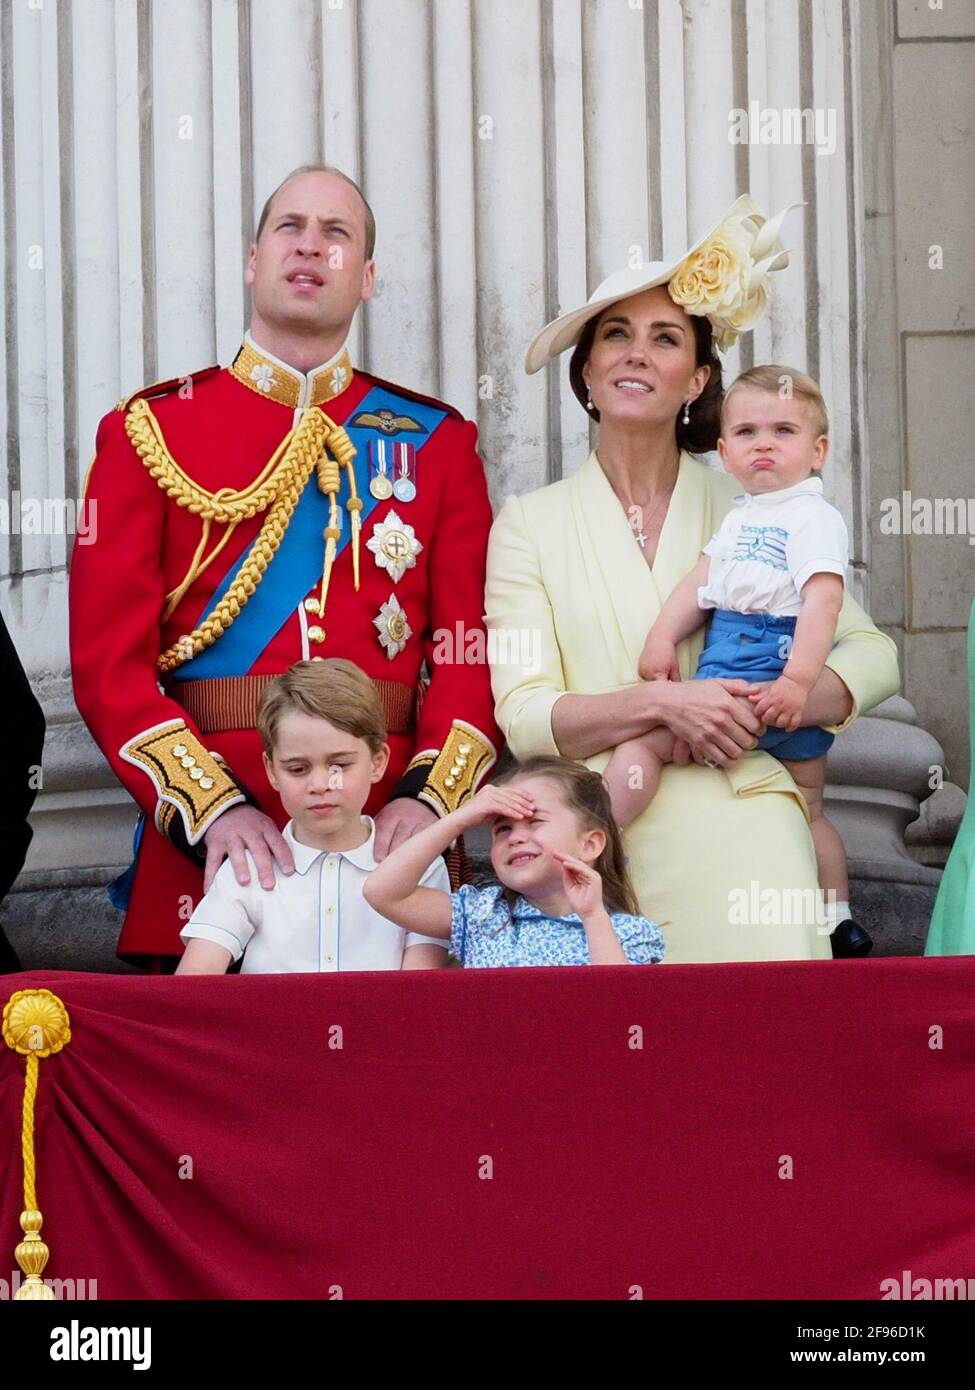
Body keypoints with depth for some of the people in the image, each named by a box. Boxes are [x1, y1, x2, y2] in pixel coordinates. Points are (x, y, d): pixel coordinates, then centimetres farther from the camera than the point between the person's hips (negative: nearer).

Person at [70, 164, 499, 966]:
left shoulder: (437, 441, 11)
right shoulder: (151, 431, 6)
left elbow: (475, 649, 3)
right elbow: (110, 660, -1)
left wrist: (432, 796, -14)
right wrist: (212, 808, -15)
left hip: (392, 846, 1)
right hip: (207, 848, -1)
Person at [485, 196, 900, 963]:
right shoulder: (530, 523, 6)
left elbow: (872, 654, 8)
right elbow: (523, 715, -2)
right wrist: (662, 702, -17)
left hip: (739, 834, 1)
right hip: (593, 842, 0)